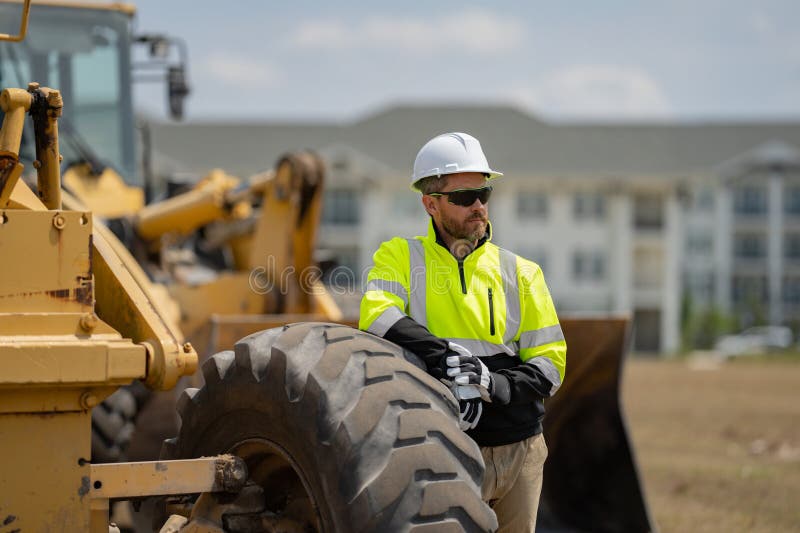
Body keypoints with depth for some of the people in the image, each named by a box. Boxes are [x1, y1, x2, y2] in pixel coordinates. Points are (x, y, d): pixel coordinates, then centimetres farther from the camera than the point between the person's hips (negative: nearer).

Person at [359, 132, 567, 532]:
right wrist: (445, 356, -29)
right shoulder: (400, 258, 5)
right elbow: (378, 318, -15)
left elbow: (550, 364, 5)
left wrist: (491, 385, -14)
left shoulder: (520, 274, 11)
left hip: (518, 452, 3)